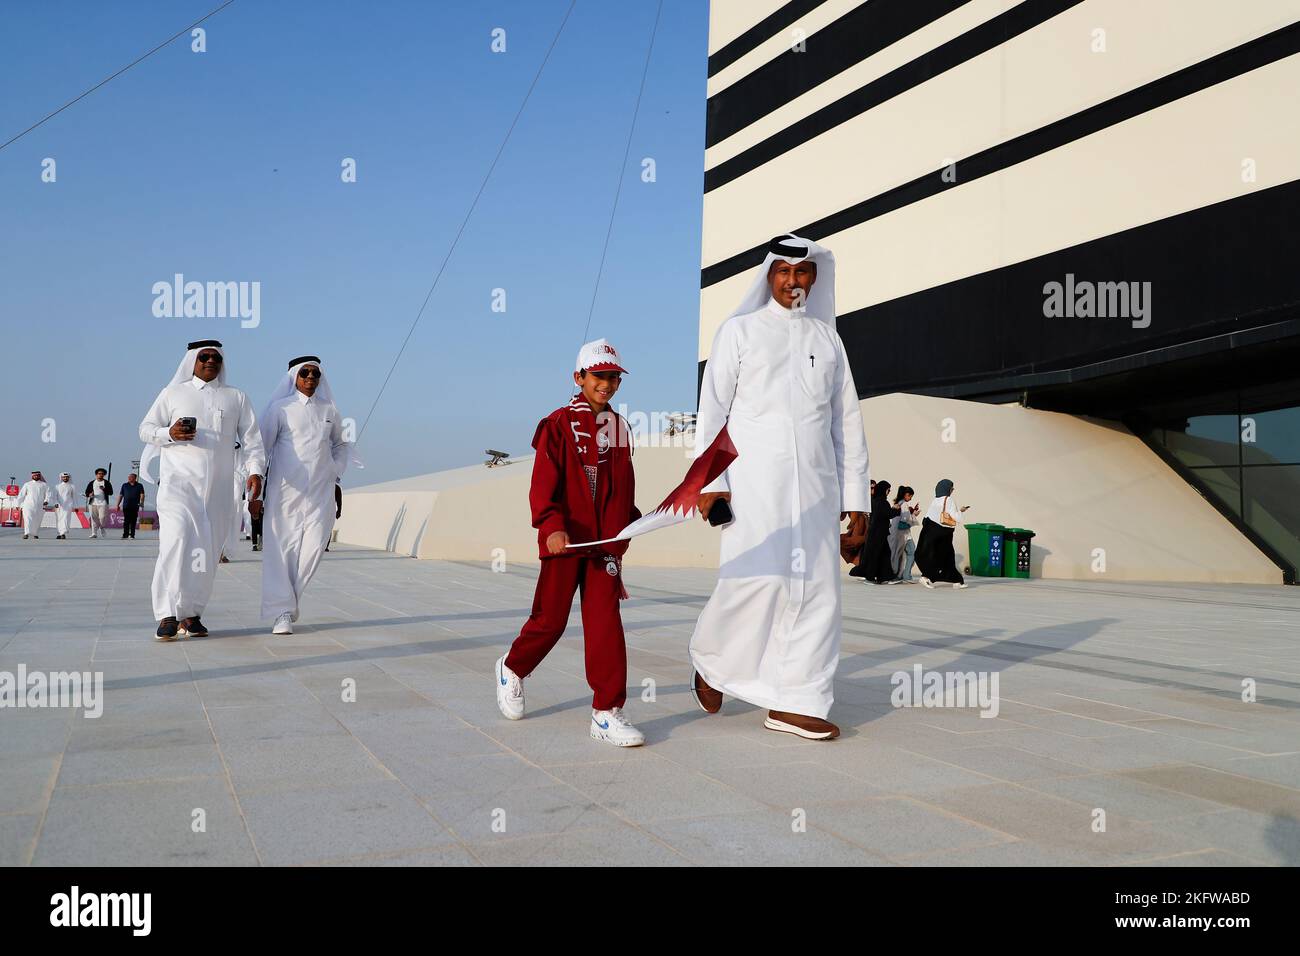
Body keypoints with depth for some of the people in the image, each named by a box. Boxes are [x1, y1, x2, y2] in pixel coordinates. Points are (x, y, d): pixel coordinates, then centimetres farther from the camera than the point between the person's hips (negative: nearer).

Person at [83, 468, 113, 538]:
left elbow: (111, 492, -1)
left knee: (102, 518, -8)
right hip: (92, 503, 2)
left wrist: (104, 489, -19)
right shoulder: (91, 483, 14)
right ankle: (94, 533, 2)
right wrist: (89, 494, -9)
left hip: (103, 504, -2)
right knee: (93, 519, 0)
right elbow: (86, 492, 13)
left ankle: (102, 529, 15)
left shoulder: (107, 483, 7)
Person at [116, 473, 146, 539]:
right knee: (126, 521, -6)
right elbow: (120, 495, 15)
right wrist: (118, 504, 9)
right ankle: (125, 534, -5)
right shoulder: (124, 486, 13)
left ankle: (132, 534, 7)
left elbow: (142, 495, 0)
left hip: (135, 507, -1)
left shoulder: (139, 486, 8)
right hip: (126, 506, 1)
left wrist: (141, 502, -17)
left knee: (133, 521, 2)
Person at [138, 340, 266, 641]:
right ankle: (168, 615, -21)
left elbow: (251, 438, 9)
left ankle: (191, 613, 10)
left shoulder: (237, 398, 16)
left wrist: (255, 470, -7)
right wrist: (169, 433, -8)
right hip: (179, 480, -2)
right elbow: (145, 429, 14)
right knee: (177, 539, -20)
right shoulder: (172, 394, 14)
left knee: (208, 549, 0)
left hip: (218, 487, 2)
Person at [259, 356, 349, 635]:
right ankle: (282, 612, 0)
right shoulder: (280, 408, 2)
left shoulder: (330, 411, 12)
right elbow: (261, 447, 1)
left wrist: (336, 473, 15)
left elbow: (340, 445, 28)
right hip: (285, 490, -3)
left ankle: (290, 599, 17)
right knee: (281, 548, -5)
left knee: (313, 546, -3)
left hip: (321, 492, 3)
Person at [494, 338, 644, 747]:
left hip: (605, 541, 4)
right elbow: (543, 483, -11)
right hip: (564, 538, -3)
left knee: (605, 619, -4)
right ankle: (512, 669, 36)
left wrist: (627, 528, 22)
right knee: (551, 619, 6)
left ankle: (607, 713, -1)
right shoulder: (558, 425, -4)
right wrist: (552, 526, -24)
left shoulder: (619, 429, 11)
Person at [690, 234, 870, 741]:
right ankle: (710, 660, 14)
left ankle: (793, 702, 7)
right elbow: (713, 407, 2)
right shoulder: (741, 329, 9)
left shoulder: (827, 337, 18)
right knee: (757, 577, -14)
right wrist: (709, 481, -8)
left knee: (816, 587, -1)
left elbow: (847, 420, 16)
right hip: (754, 477, -4)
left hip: (815, 483, 4)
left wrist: (854, 492, 10)